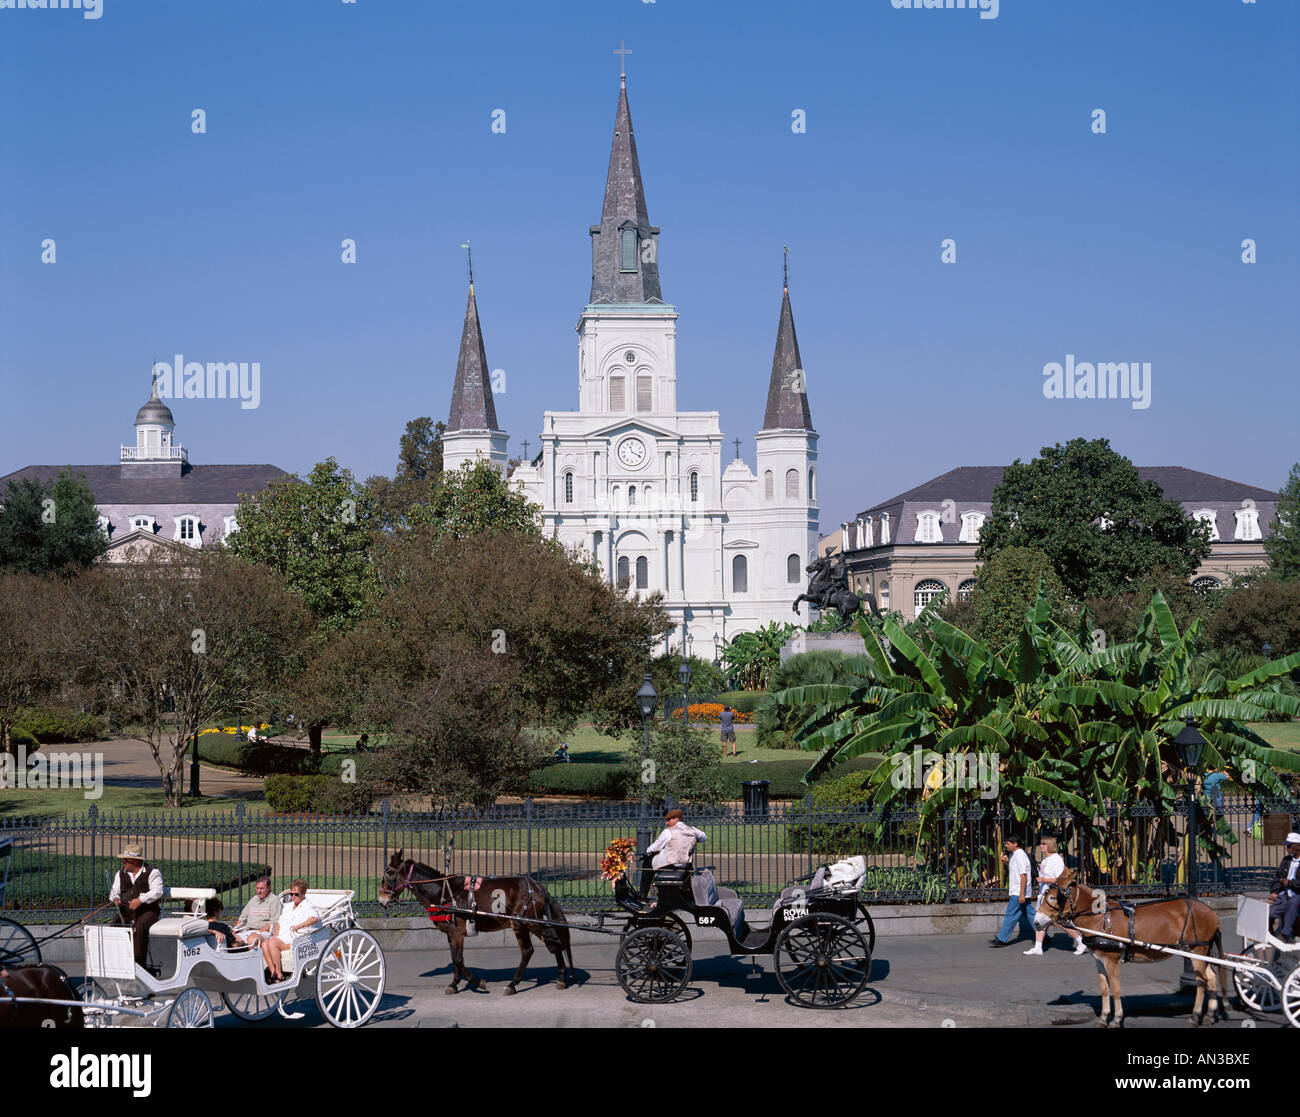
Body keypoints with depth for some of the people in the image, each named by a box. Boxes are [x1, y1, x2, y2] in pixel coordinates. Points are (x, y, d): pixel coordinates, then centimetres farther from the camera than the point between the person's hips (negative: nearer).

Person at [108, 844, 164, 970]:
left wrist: (140, 900, -27)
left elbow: (157, 891, -13)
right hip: (126, 911, 5)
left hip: (148, 911, -5)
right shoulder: (121, 874, 19)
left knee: (139, 927, -35)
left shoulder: (152, 872, 1)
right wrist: (115, 898, -12)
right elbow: (114, 891, 14)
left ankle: (139, 963, -31)